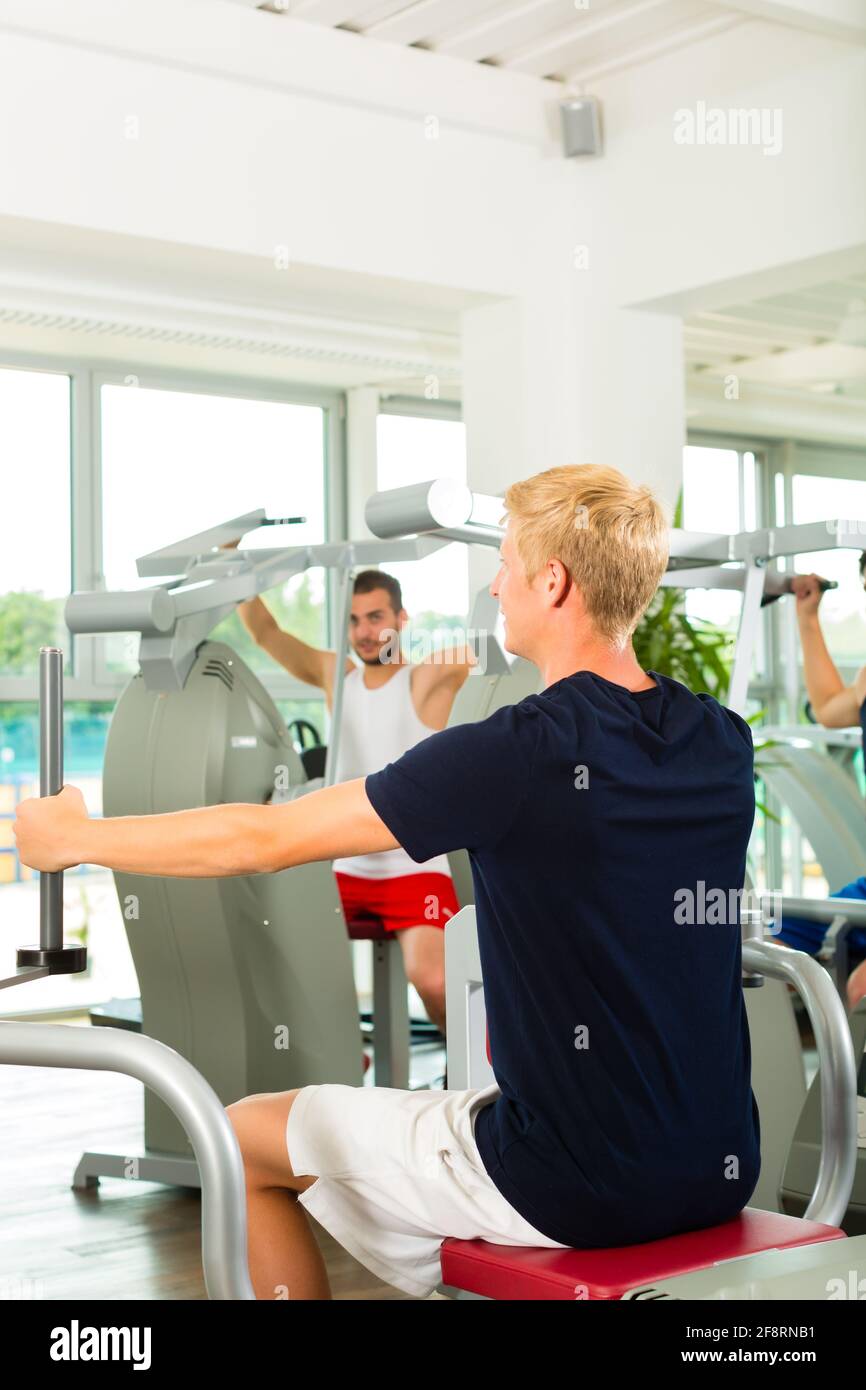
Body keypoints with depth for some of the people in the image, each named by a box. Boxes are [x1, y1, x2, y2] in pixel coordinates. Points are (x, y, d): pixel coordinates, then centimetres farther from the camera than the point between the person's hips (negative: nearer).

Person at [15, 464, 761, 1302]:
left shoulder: (512, 758, -19)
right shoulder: (724, 747, -1)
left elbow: (262, 840, -11)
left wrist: (71, 838, 3)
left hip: (571, 1190, -7)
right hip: (721, 1178, 7)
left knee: (247, 1137, 13)